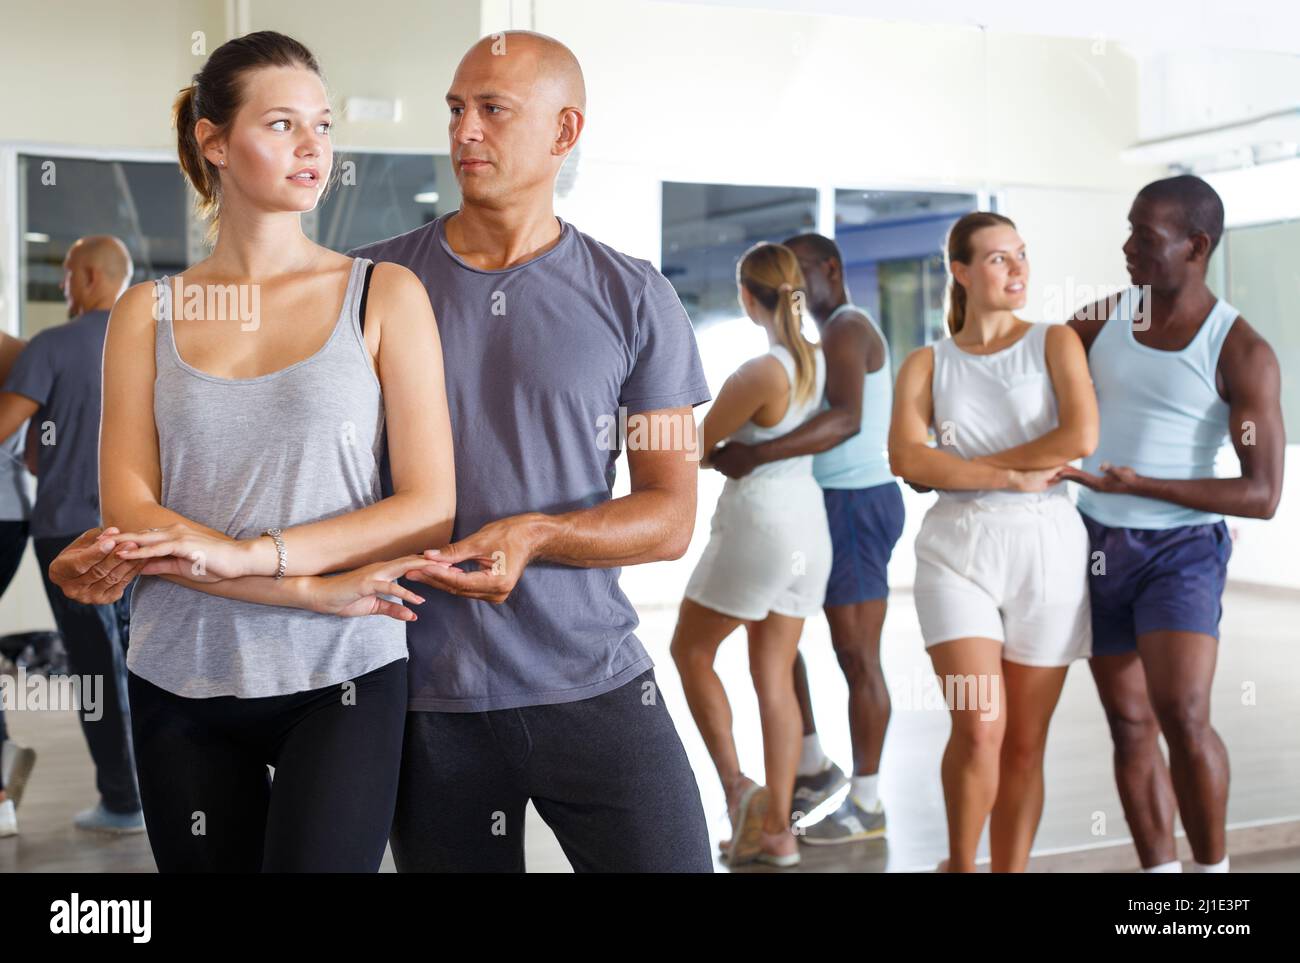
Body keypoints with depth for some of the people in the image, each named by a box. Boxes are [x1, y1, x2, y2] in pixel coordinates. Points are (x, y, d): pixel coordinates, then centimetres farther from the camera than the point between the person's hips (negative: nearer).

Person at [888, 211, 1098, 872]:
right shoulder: (927, 365, 8)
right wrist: (1012, 476, -13)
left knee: (1025, 744, 3)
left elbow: (1081, 437, -10)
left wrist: (968, 465, -5)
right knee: (979, 726, -13)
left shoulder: (1055, 342, 7)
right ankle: (961, 863, 10)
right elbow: (907, 459, -8)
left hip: (1046, 547, 1)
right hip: (958, 547, 0)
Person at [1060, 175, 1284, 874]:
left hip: (1181, 547, -5)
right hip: (1098, 546, 5)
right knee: (1131, 726, 7)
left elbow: (1263, 495, -14)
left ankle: (1212, 867, 1)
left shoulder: (1242, 352, -11)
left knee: (1182, 717, -20)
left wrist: (1135, 484, -22)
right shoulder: (1104, 319, 3)